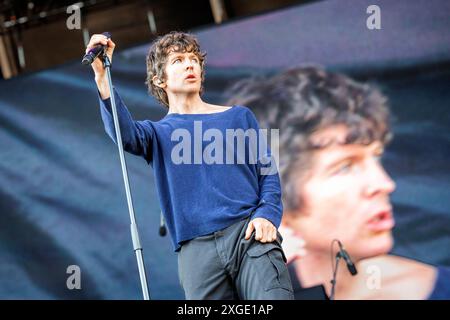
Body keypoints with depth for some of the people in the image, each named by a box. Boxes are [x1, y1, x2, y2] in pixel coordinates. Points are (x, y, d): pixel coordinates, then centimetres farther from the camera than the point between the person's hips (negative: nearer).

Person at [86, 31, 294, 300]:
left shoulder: (238, 116, 18)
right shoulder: (158, 133, 16)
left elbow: (268, 171, 13)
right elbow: (125, 134, -7)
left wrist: (267, 215, -7)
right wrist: (102, 77, -21)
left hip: (249, 236, 0)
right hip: (197, 250, 0)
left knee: (273, 297, -19)